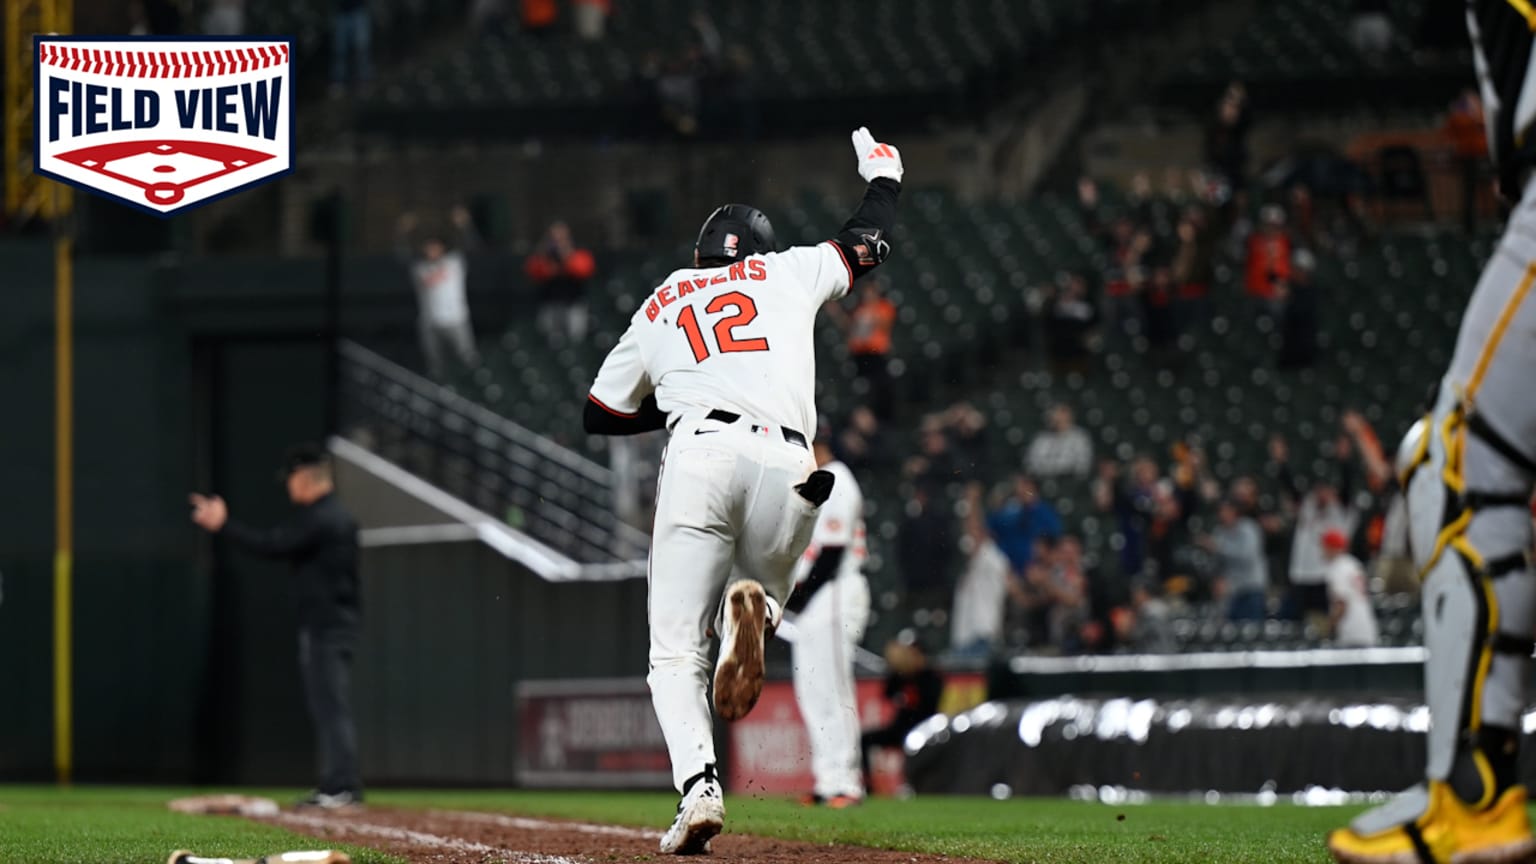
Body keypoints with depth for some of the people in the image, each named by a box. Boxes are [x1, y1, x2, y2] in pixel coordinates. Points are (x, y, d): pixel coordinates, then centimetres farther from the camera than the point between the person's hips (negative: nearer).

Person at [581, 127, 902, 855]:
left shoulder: (657, 308, 27)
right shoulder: (786, 273, 24)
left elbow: (599, 414, 30)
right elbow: (872, 238, 39)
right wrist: (882, 168, 57)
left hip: (699, 455, -1)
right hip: (786, 463, 1)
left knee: (676, 652, 2)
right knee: (765, 585, 25)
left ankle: (698, 786, -24)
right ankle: (752, 608, -16)